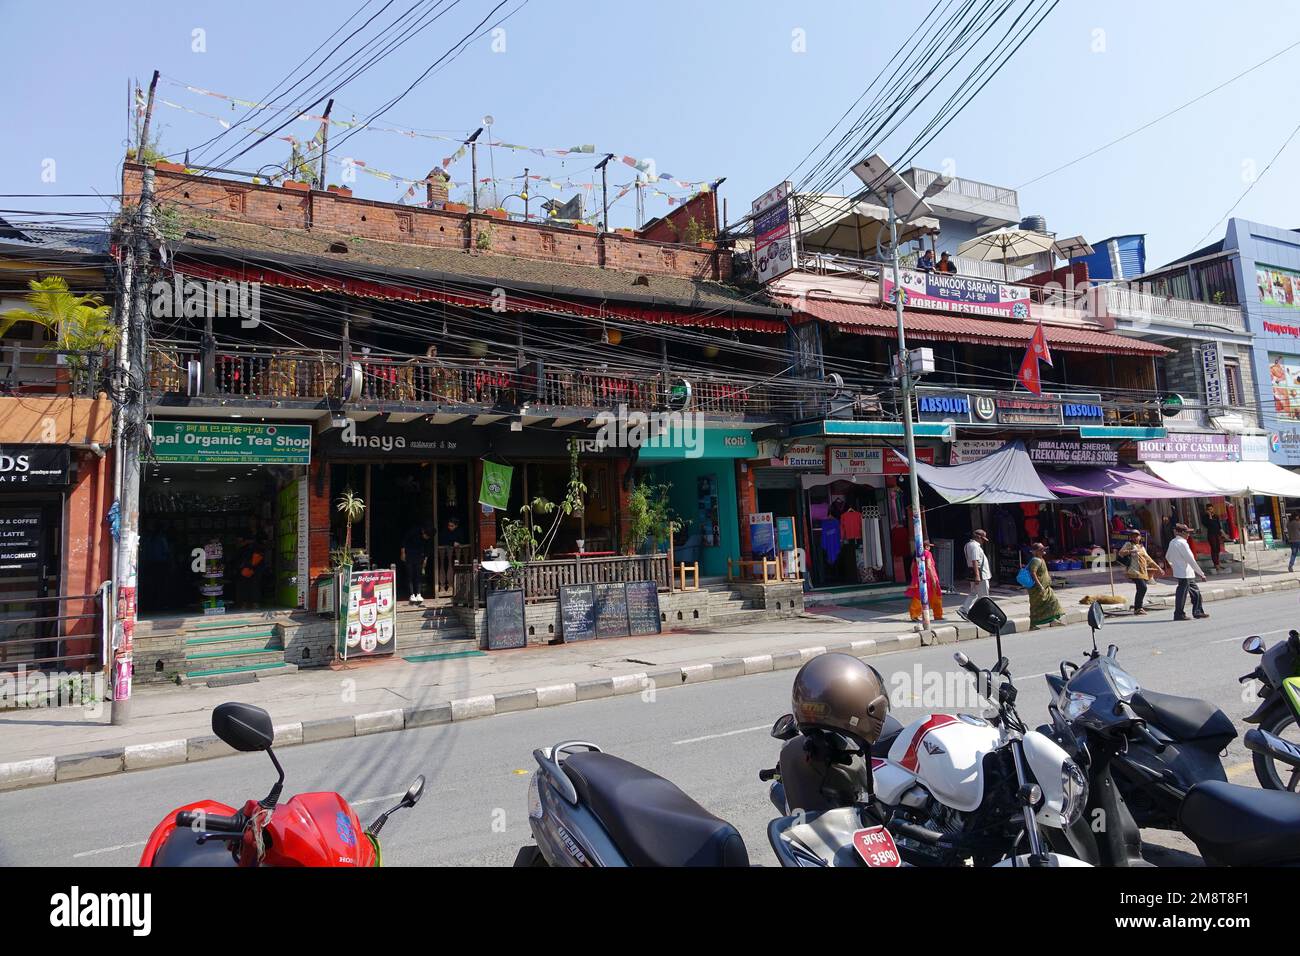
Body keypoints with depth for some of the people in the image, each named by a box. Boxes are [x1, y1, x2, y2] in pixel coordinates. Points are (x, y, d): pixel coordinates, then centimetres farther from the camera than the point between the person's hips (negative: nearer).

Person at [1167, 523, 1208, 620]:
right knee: (1182, 593, -4)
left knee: (1195, 592, 16)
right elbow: (1190, 559, -17)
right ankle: (1179, 614, 1)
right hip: (1185, 573, -10)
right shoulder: (1182, 543, -17)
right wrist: (1201, 573, -11)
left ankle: (1198, 611, 21)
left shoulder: (1172, 542, 11)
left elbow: (1168, 557, 20)